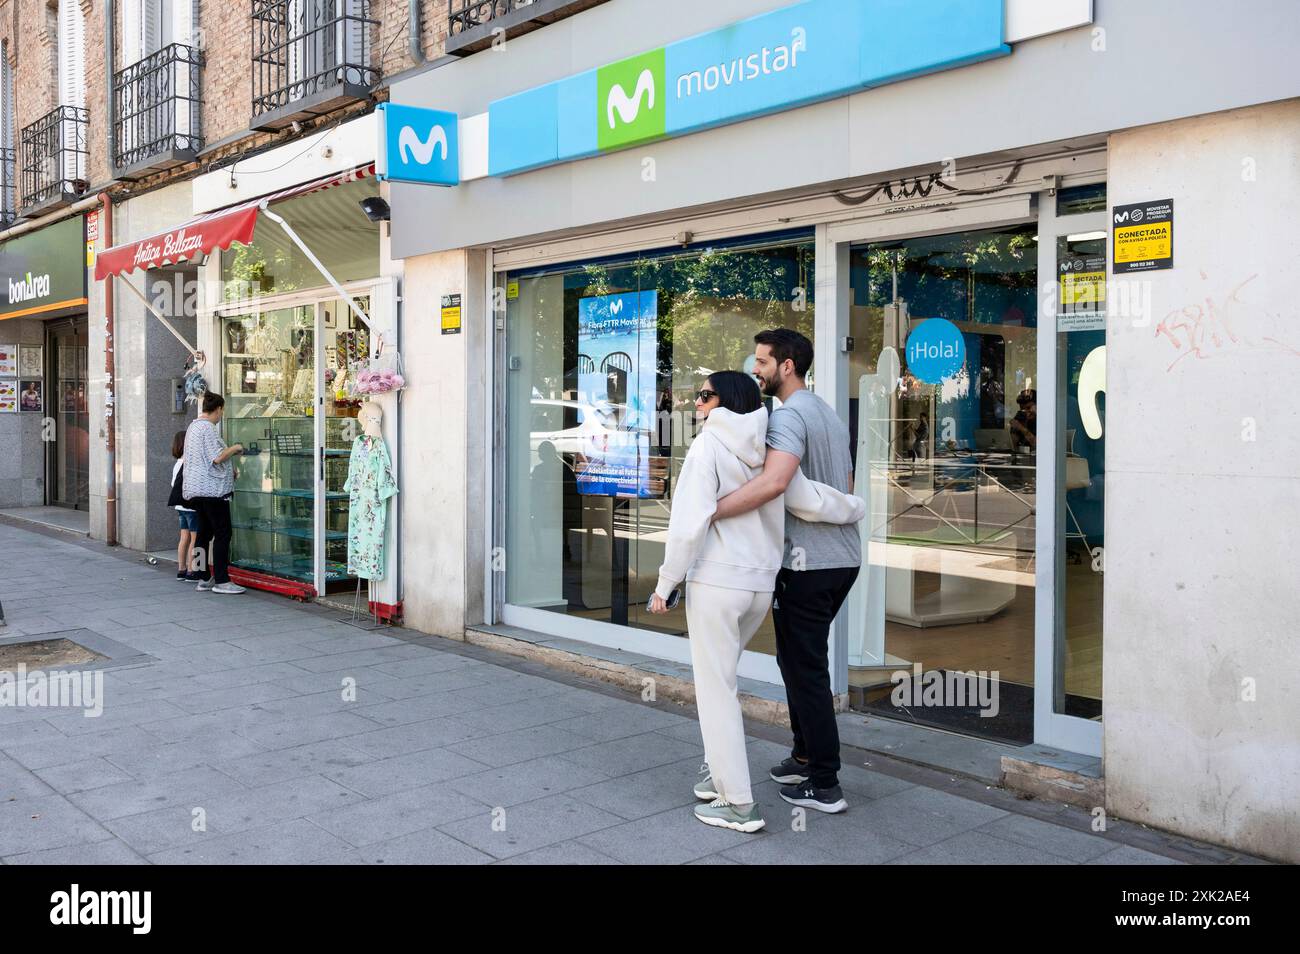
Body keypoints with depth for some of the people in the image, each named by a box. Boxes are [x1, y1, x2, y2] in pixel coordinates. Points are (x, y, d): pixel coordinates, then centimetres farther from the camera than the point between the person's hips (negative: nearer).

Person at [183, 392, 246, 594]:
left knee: (204, 532, 13)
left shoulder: (193, 426, 18)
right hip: (212, 488, -10)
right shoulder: (207, 427, -14)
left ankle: (204, 578, 16)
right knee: (222, 534, -7)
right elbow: (217, 458, -20)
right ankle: (221, 581, -8)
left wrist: (229, 469, 28)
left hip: (195, 488, 10)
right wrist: (234, 448, -4)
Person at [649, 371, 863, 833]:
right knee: (718, 676, 24)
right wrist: (857, 508, 27)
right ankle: (721, 773, 30)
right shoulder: (765, 449, 8)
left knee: (715, 689, 1)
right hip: (761, 585, 7)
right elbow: (811, 502, 7)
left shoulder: (708, 445, -9)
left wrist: (666, 582, -7)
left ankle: (739, 804, 4)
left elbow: (690, 521, -15)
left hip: (715, 582, -7)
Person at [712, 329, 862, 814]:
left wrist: (708, 512, -31)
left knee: (806, 669, -1)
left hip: (808, 563, -10)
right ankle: (806, 756, 28)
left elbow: (774, 481, -33)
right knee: (800, 660, 20)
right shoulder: (830, 414, 16)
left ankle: (824, 785, 5)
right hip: (843, 556, 10)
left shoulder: (788, 415, -16)